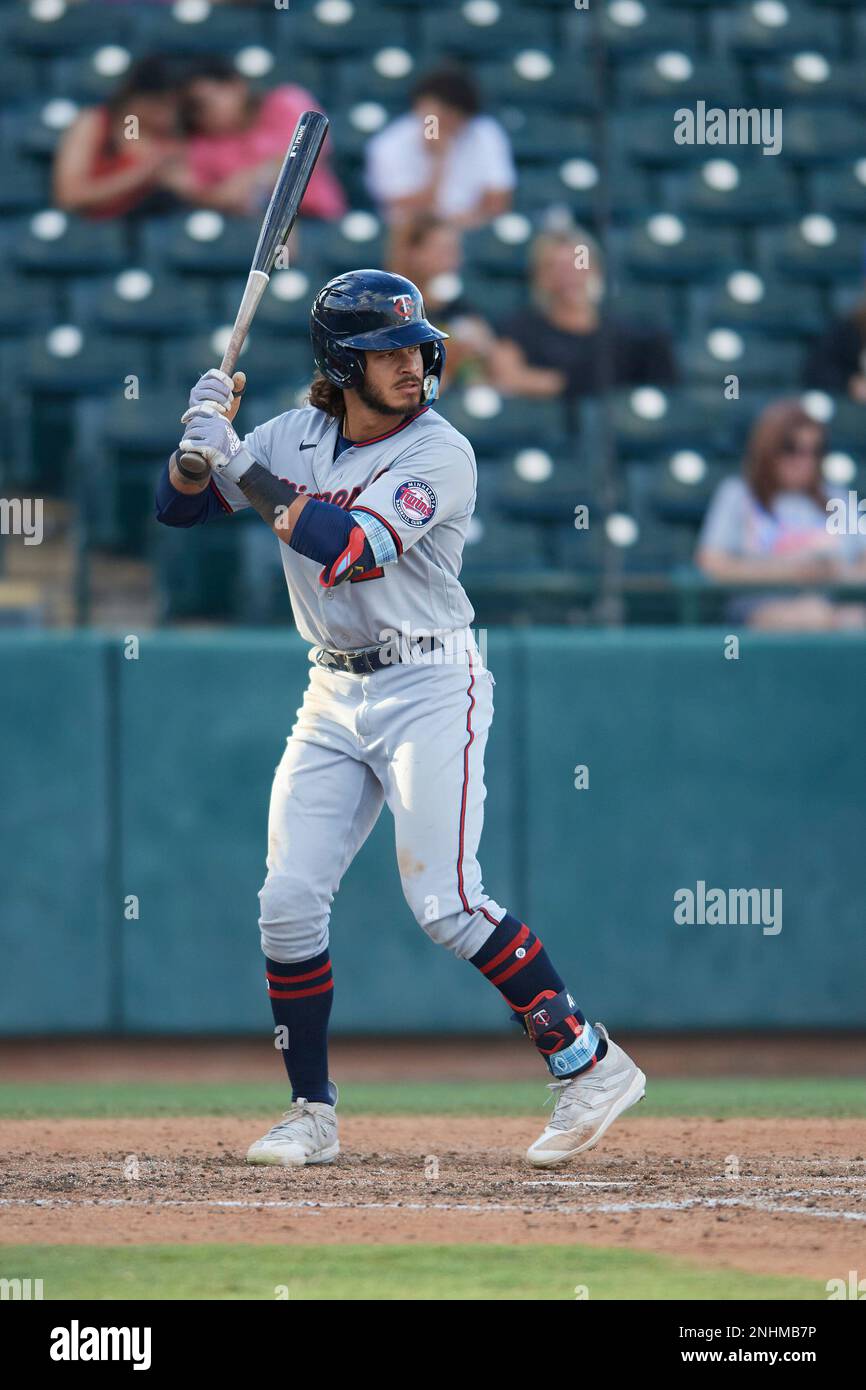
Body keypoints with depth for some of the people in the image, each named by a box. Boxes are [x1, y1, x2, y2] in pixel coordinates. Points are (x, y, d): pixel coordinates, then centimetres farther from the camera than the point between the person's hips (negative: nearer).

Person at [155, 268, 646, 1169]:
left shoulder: (439, 454, -13)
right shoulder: (295, 439, 5)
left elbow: (354, 550, -27)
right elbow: (178, 505, 9)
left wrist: (239, 463, -21)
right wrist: (201, 443, -13)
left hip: (429, 688, -6)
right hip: (334, 697, 6)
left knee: (444, 901, -17)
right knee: (289, 902, -1)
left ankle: (589, 1063, -10)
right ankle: (312, 1115, 10)